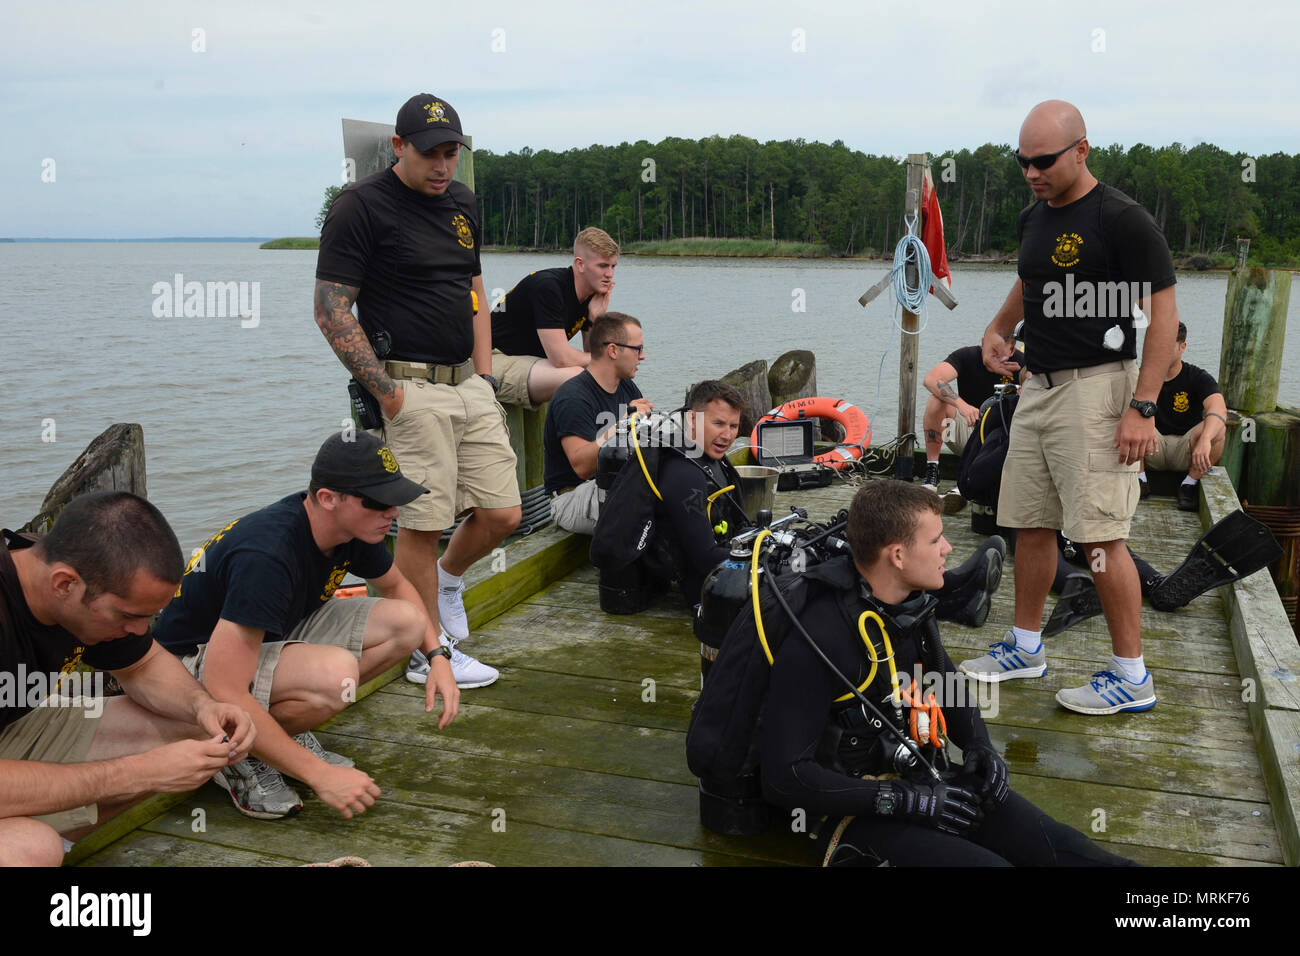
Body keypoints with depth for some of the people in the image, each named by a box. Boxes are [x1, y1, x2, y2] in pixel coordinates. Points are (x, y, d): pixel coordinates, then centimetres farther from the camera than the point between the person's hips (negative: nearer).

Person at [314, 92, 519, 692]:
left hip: (468, 383, 7)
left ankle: (448, 579, 35)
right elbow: (332, 311, -11)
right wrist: (385, 392, -14)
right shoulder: (360, 207, -8)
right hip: (409, 387, -7)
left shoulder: (462, 203, 15)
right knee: (421, 523, -2)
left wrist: (484, 376, 12)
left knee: (502, 514, 6)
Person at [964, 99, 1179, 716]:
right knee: (1031, 525, 13)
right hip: (1038, 386, 8)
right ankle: (1026, 647, 27)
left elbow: (1163, 313, -13)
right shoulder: (1034, 216, 13)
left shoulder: (1121, 219, -11)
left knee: (1100, 535, -7)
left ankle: (1131, 676, 5)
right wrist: (998, 329, 12)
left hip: (1095, 388, -8)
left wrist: (1142, 407, -20)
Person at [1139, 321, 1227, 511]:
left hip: (1186, 451, -1)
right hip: (1153, 452, 1)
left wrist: (1204, 439, -51)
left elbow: (1219, 409, -28)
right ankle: (1139, 480, -13)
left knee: (1218, 429, -30)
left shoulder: (1198, 377, -9)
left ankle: (1189, 485, -11)